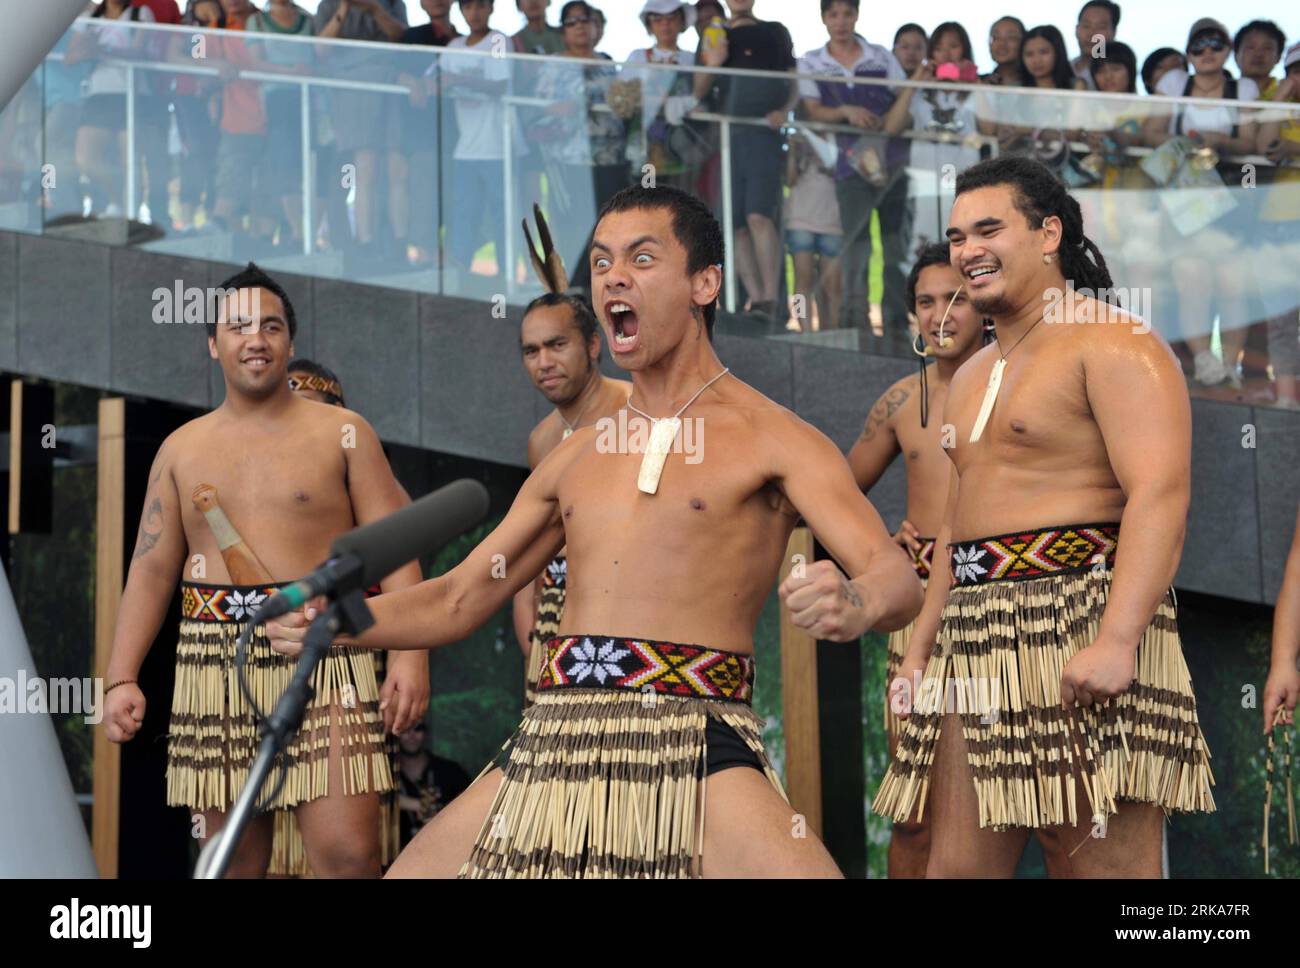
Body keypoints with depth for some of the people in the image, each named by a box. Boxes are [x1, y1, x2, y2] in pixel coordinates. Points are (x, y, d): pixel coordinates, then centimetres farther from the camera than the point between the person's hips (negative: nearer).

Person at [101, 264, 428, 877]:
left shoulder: (343, 434, 5)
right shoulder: (182, 449, 14)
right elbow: (151, 570, 11)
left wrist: (410, 652, -14)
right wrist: (121, 678, 0)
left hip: (324, 661, -3)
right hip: (215, 664, 3)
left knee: (348, 851, -13)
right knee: (231, 861, 5)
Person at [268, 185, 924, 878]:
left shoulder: (768, 437, 4)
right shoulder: (574, 457, 21)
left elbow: (897, 577, -8)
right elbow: (460, 598, 23)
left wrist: (856, 605, -33)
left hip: (696, 749, -5)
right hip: (548, 745, 5)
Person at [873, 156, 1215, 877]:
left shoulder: (1113, 344, -5)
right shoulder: (971, 377, 23)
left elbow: (1161, 493, -17)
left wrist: (1117, 639, -27)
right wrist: (920, 649, 20)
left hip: (1081, 626, -8)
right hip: (977, 644, 8)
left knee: (1106, 864, -8)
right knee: (958, 861, 5)